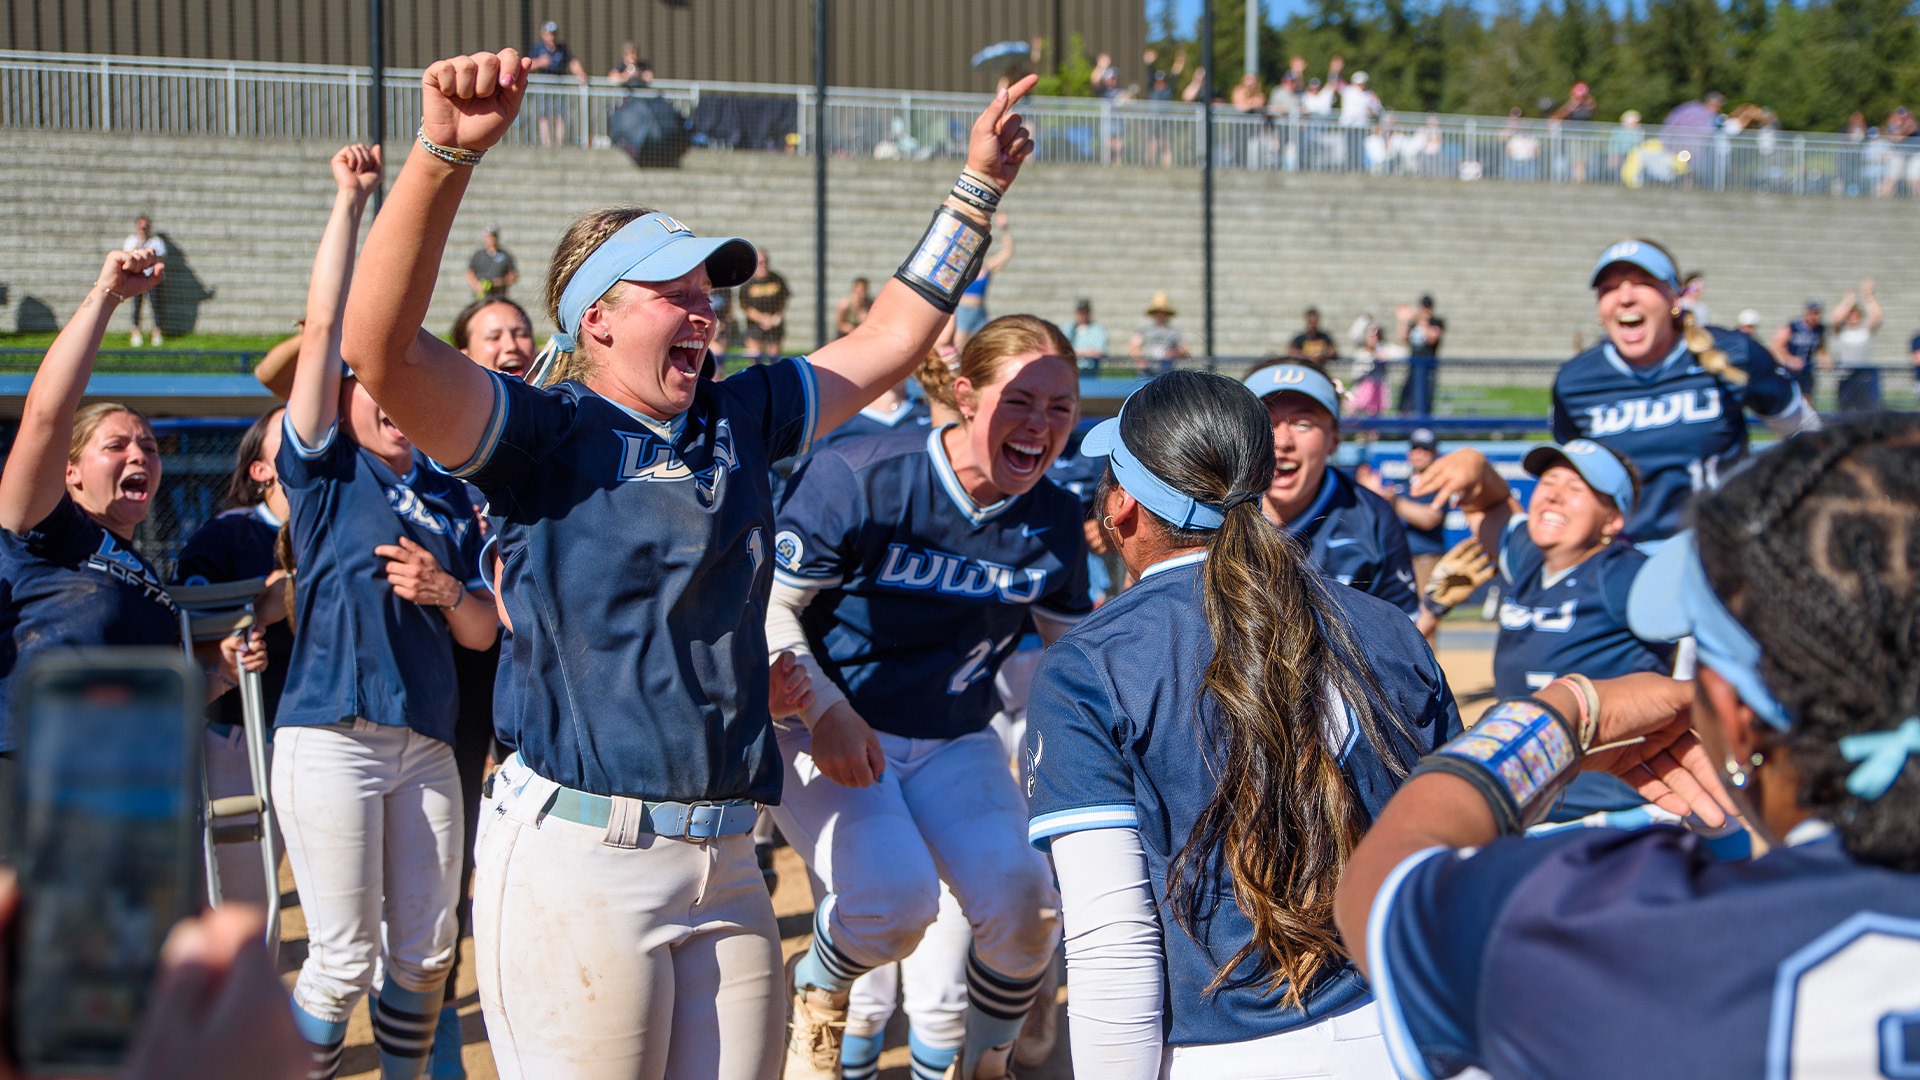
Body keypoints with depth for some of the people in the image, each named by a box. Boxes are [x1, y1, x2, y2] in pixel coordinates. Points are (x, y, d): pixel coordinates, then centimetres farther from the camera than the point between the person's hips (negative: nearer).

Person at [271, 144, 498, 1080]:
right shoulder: (324, 468, 4)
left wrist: (445, 588, -6)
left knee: (425, 953, 8)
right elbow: (321, 329, -4)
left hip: (428, 746, 5)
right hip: (332, 738, -5)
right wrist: (350, 203, -5)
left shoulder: (452, 498, 16)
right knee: (346, 955, -6)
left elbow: (483, 632, 16)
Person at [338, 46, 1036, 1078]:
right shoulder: (544, 432, -4)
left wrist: (977, 188, 26)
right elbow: (380, 346, -20)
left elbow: (886, 343, 26)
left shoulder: (738, 421, 16)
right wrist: (445, 151, -31)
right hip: (579, 863, -6)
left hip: (724, 865, 6)